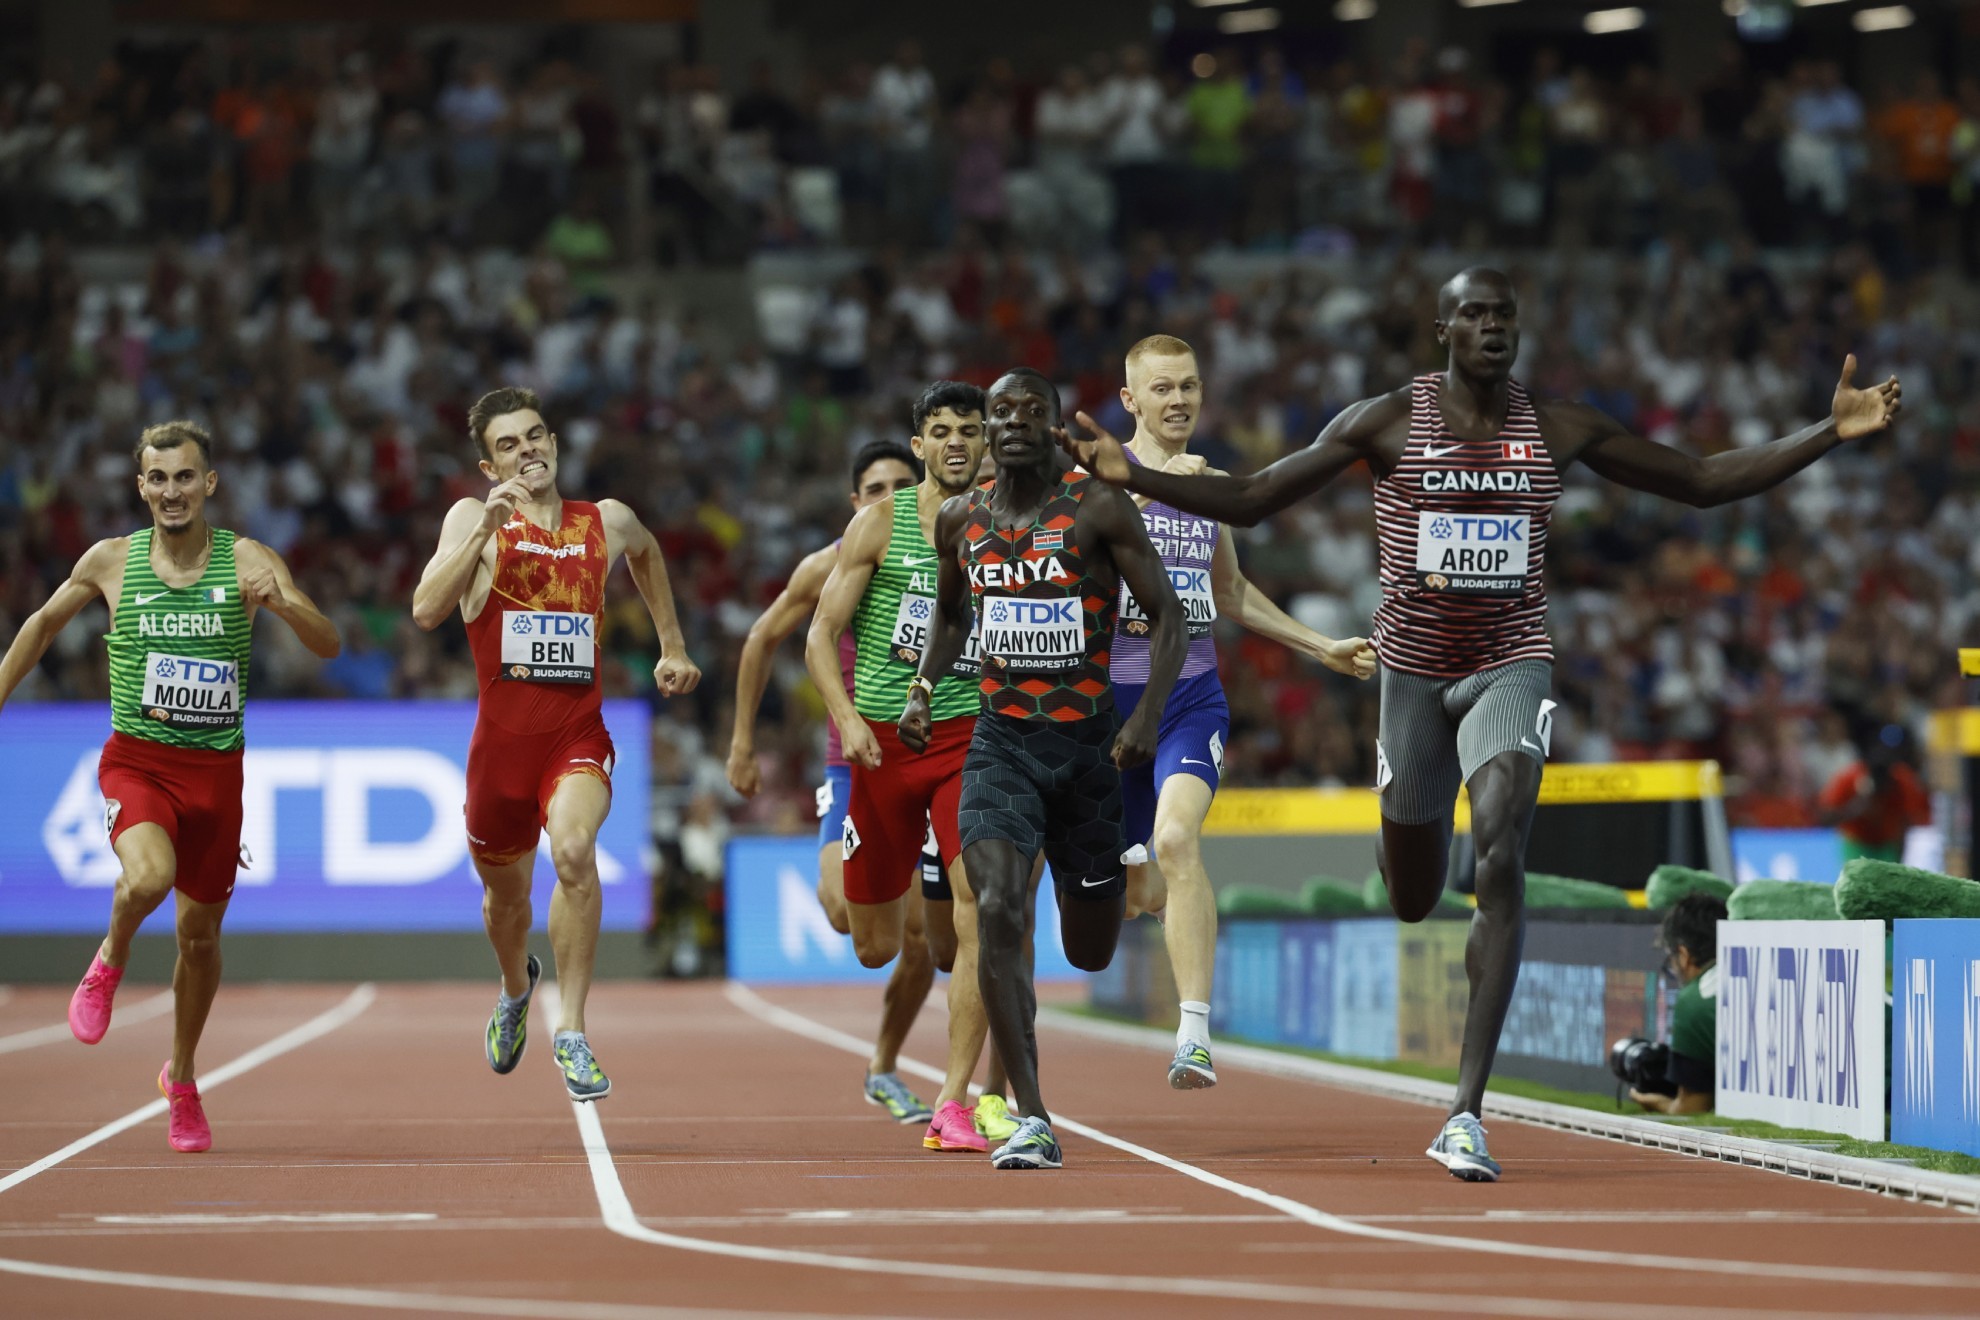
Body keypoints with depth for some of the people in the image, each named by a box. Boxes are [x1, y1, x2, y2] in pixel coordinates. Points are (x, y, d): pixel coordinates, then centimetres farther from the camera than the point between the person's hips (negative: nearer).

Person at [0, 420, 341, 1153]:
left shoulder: (248, 561, -3)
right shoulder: (110, 561, 0)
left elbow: (327, 646, -10)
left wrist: (284, 602, -30)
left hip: (215, 768, 1)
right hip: (136, 759, -1)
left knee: (201, 931, 10)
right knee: (148, 876, -31)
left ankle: (182, 1079, 33)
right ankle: (111, 957, 4)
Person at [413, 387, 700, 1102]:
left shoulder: (606, 522, 6)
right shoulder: (474, 520, -1)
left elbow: (646, 553, 32)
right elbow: (426, 611, -16)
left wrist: (673, 647, 30)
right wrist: (487, 527, -22)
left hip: (579, 734, -1)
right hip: (502, 737, 1)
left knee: (574, 850, -30)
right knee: (505, 888, 18)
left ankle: (570, 1030, -23)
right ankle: (516, 988, 54)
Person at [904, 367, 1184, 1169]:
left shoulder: (1099, 510, -8)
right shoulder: (961, 520, 5)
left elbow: (1167, 616, -7)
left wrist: (1149, 715, -20)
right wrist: (924, 689, 9)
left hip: (1086, 742, -2)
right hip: (1001, 742, 2)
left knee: (1090, 954, 10)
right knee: (996, 912, -21)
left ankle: (1112, 879, 52)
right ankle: (1031, 1121, -19)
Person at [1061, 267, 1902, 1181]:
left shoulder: (1557, 428, 0)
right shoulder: (1386, 422, -4)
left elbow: (1703, 482, 4)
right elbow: (1250, 499, -1)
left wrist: (1831, 433, -6)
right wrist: (1132, 477, -15)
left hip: (1511, 666, 0)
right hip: (1415, 666, 0)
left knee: (1501, 857, -23)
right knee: (1411, 900, 9)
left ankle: (1466, 1114, -25)